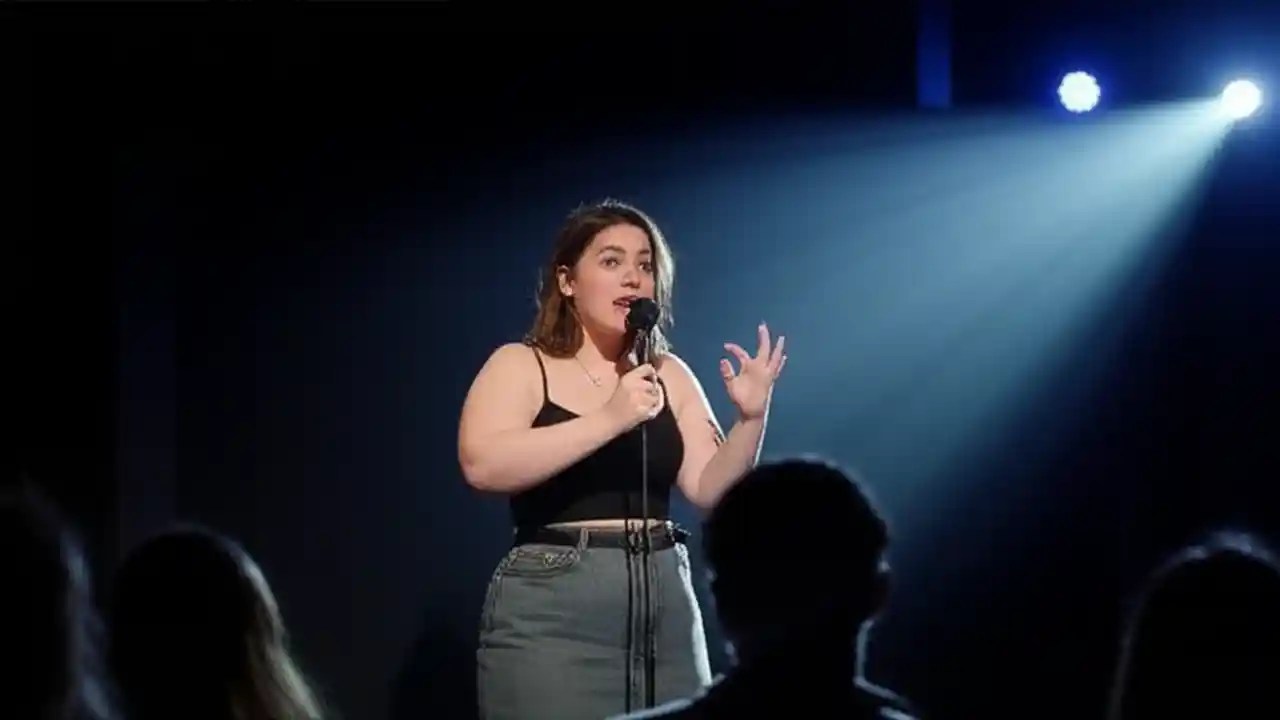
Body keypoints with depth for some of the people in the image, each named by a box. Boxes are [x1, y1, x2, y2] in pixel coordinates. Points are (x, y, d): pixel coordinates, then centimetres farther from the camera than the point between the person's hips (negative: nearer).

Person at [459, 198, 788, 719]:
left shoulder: (668, 375, 13)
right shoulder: (519, 366, 0)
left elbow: (711, 488, 6)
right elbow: (482, 465, -18)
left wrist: (751, 418, -11)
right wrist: (609, 419, -22)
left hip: (665, 603, 4)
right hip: (550, 607, -4)